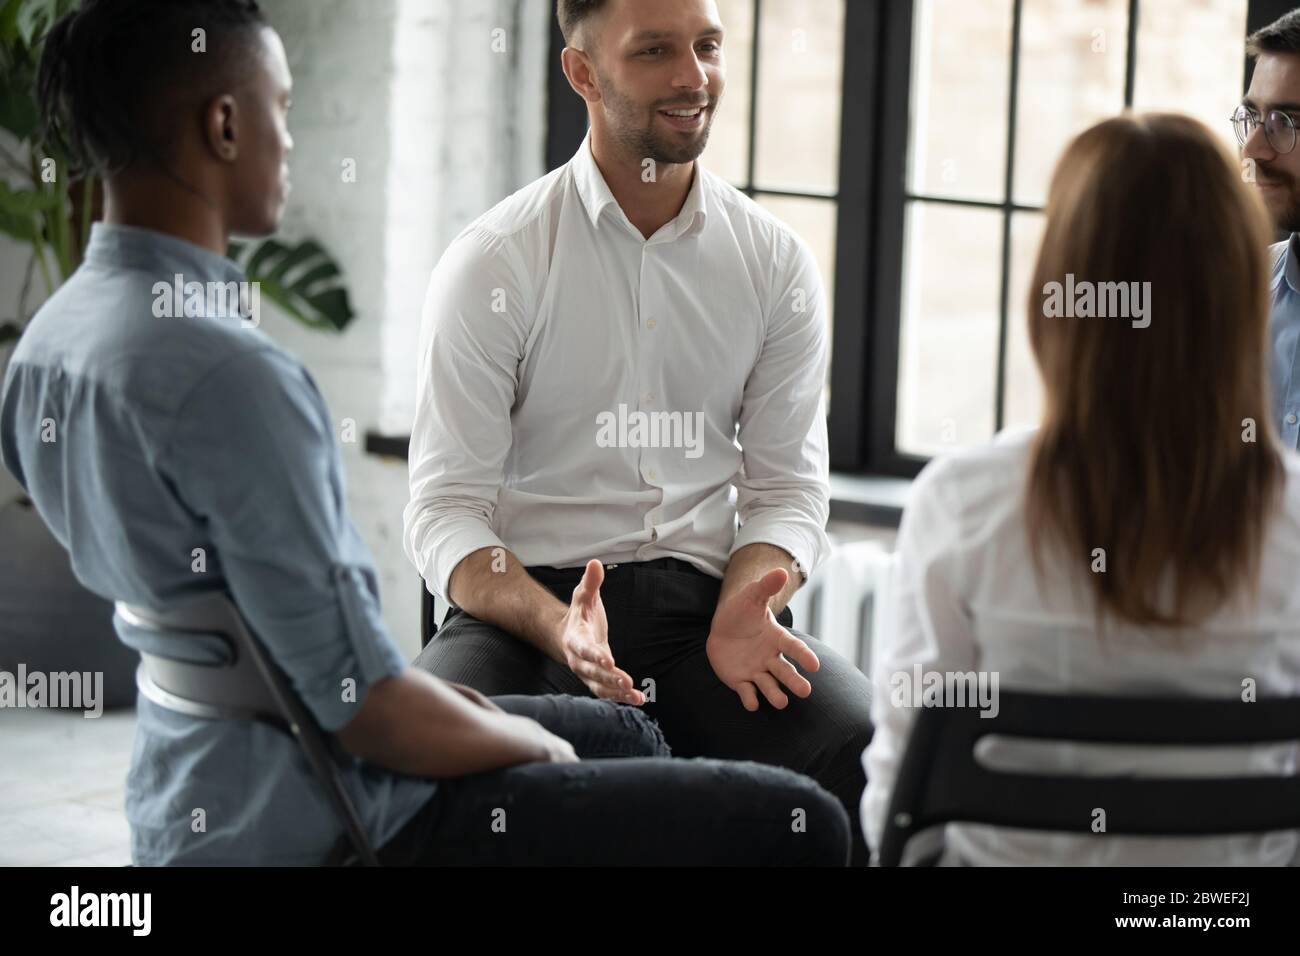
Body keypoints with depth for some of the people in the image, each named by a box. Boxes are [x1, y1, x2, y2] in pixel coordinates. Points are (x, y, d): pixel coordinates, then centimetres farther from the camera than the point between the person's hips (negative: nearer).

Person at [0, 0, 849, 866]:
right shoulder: (228, 374, -27)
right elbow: (364, 710, -25)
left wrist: (425, 691, 11)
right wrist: (531, 742, -6)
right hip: (324, 826, -10)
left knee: (625, 736, 28)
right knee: (794, 826, -7)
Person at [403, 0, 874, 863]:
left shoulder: (777, 264, 8)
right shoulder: (493, 263, -2)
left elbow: (788, 483, 9)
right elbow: (446, 508, -5)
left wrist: (742, 608, -13)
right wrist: (554, 627, -24)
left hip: (703, 597, 3)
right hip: (525, 599, -2)